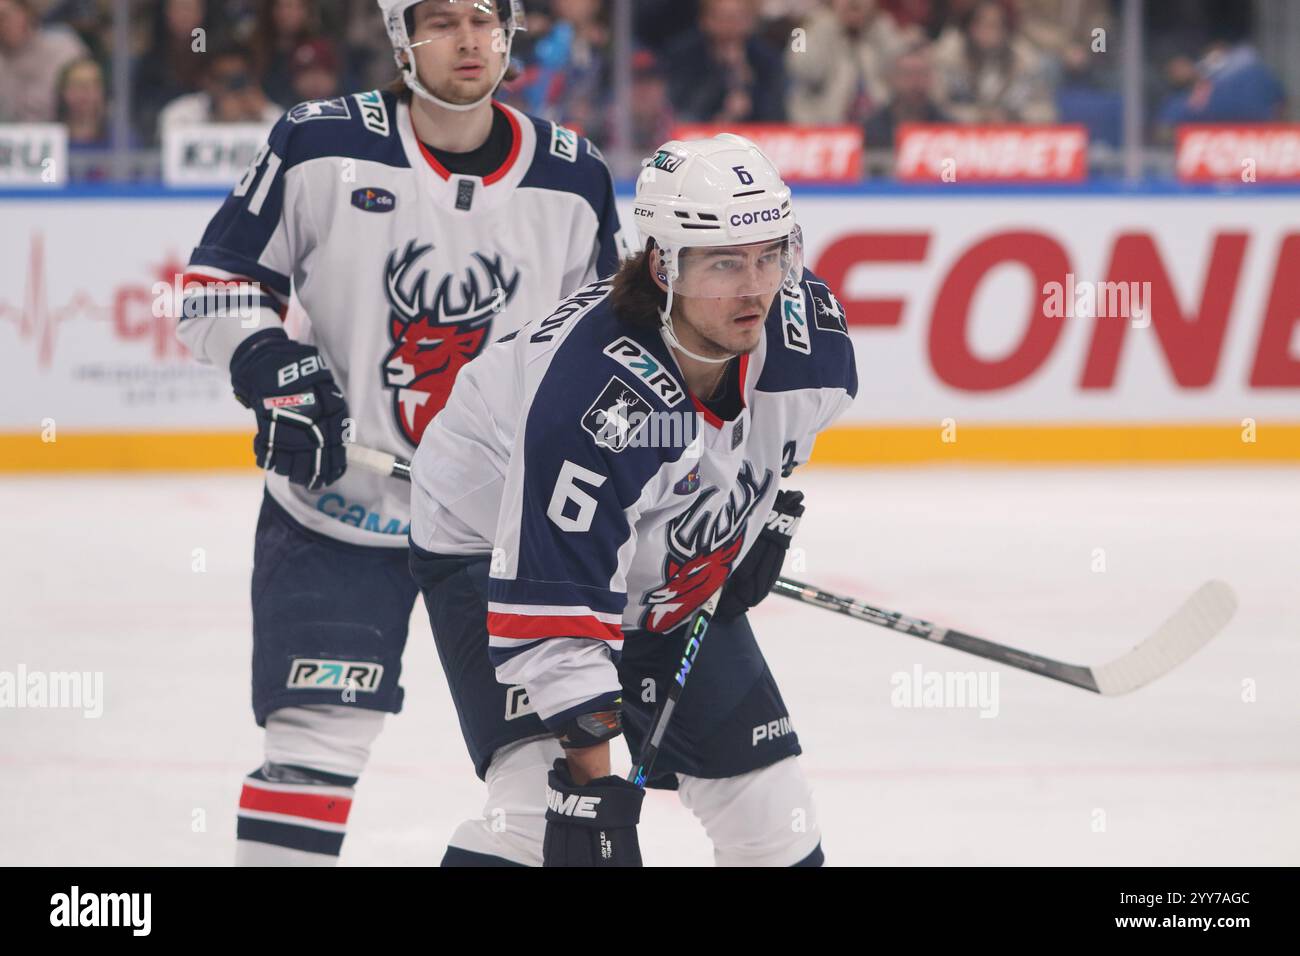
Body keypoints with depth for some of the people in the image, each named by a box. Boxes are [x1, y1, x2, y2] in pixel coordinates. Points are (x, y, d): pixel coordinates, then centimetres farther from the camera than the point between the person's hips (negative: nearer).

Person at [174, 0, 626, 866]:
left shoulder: (573, 179, 1)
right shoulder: (322, 147, -8)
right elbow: (216, 280, -1)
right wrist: (270, 363, -17)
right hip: (340, 498, -3)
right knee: (320, 728, -11)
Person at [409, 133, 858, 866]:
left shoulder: (811, 329, -20)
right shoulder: (591, 401, -40)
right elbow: (555, 605, -37)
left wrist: (769, 513, 9)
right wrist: (591, 780, -37)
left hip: (675, 572, 7)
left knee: (771, 807, 5)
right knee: (539, 796, -26)